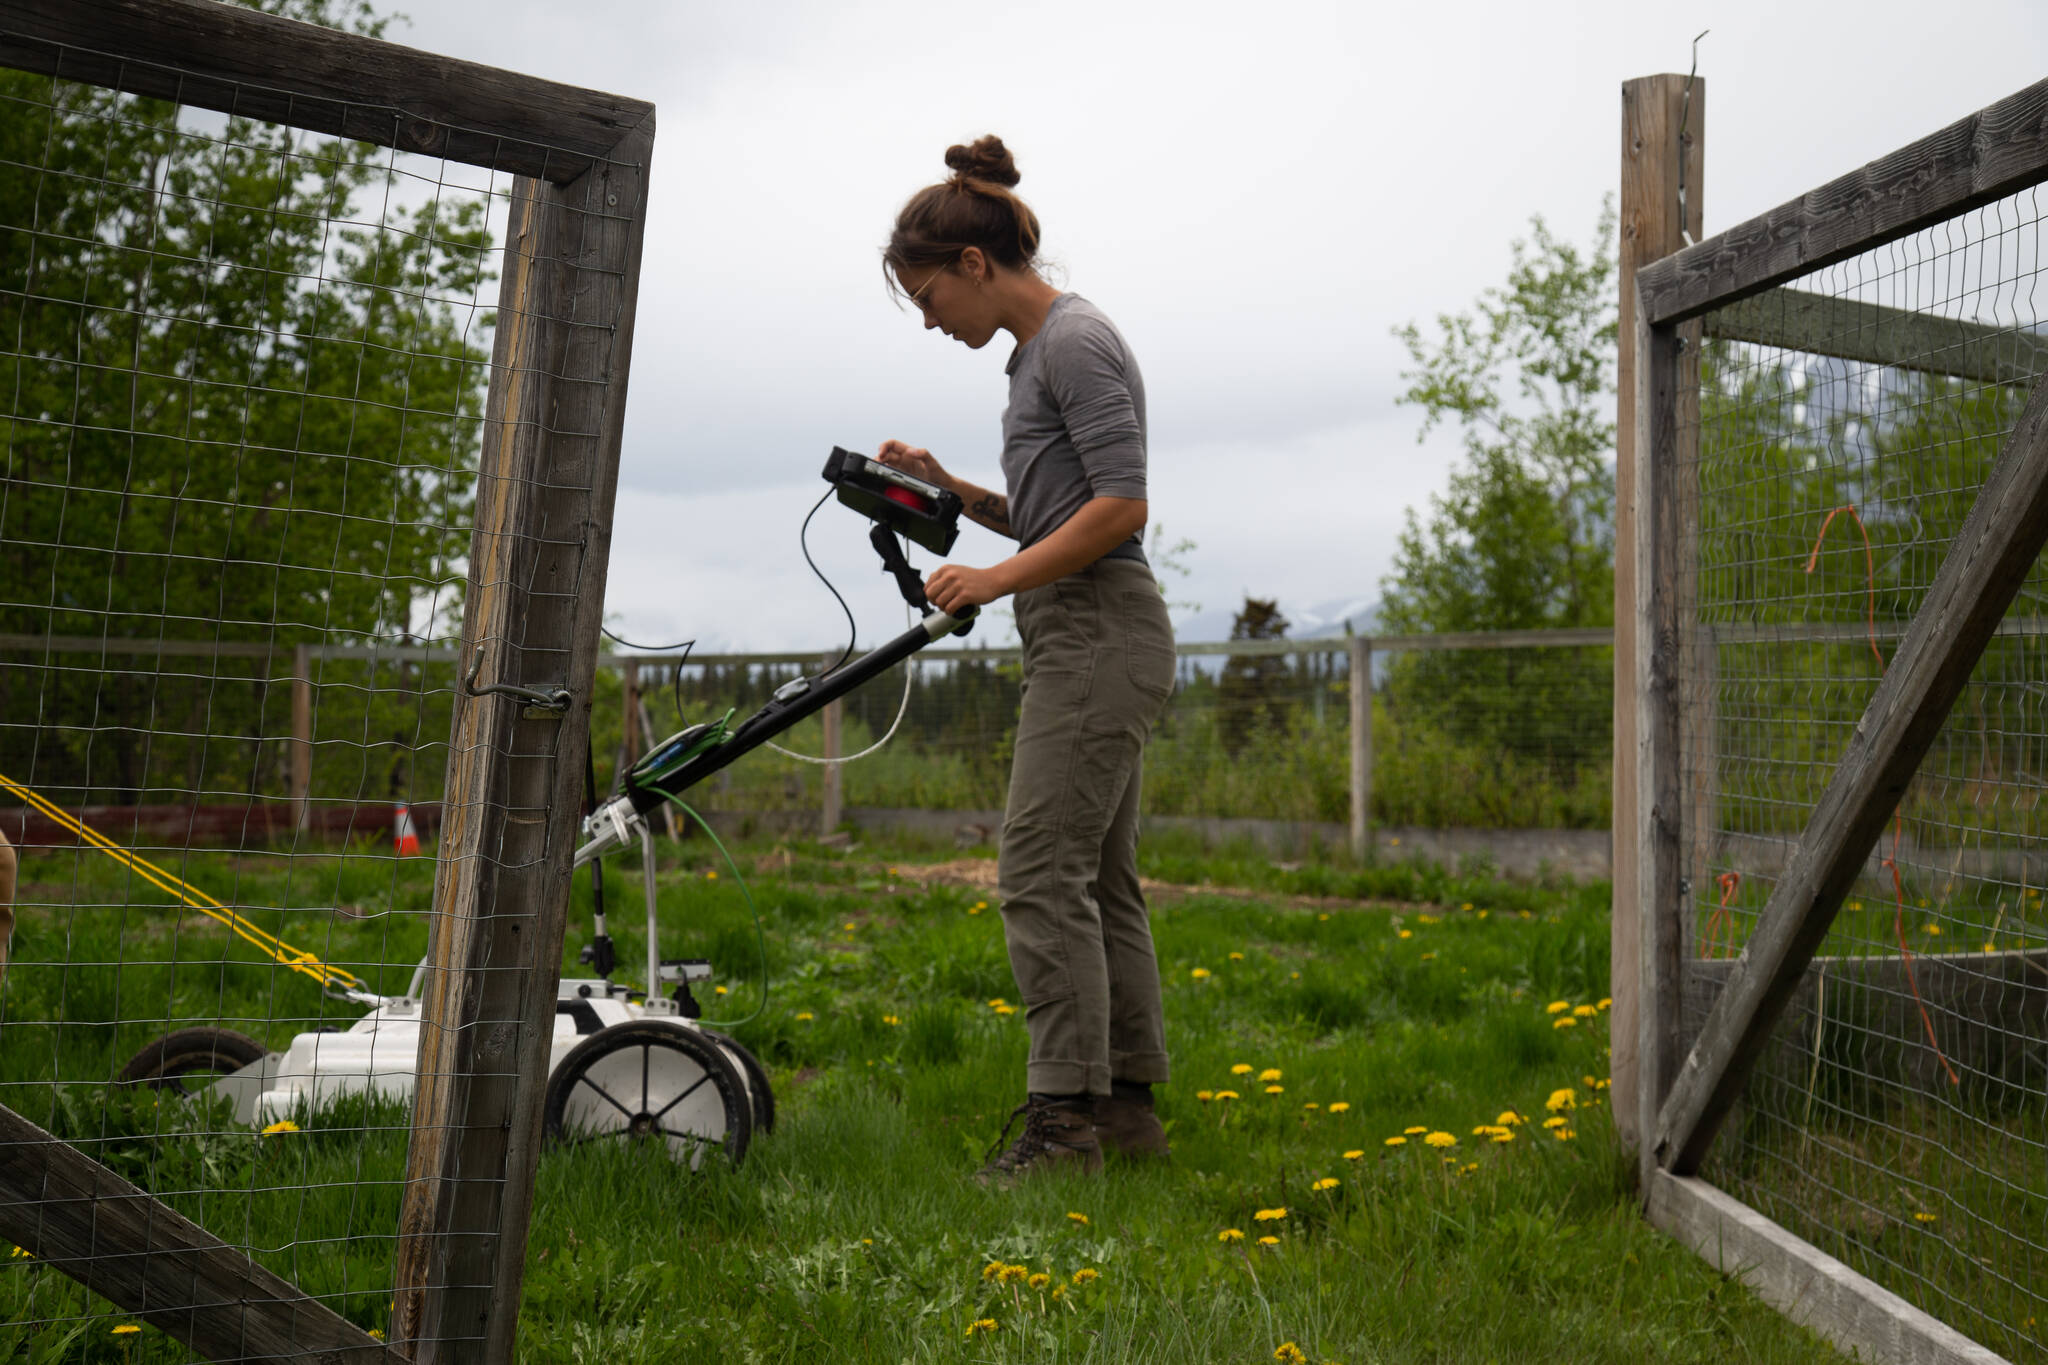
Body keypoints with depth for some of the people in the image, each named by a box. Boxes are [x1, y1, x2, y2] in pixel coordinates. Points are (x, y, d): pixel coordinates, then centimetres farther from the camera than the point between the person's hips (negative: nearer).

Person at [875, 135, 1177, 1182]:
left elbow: (1121, 504, -20)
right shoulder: (1036, 349, 20)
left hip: (1098, 634, -10)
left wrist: (997, 578, -17)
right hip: (1087, 638, 10)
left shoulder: (1076, 340, -10)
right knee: (1099, 875, 10)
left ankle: (1065, 1116, -3)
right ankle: (1128, 1102, 18)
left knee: (1042, 868, -10)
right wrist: (948, 487, 13)